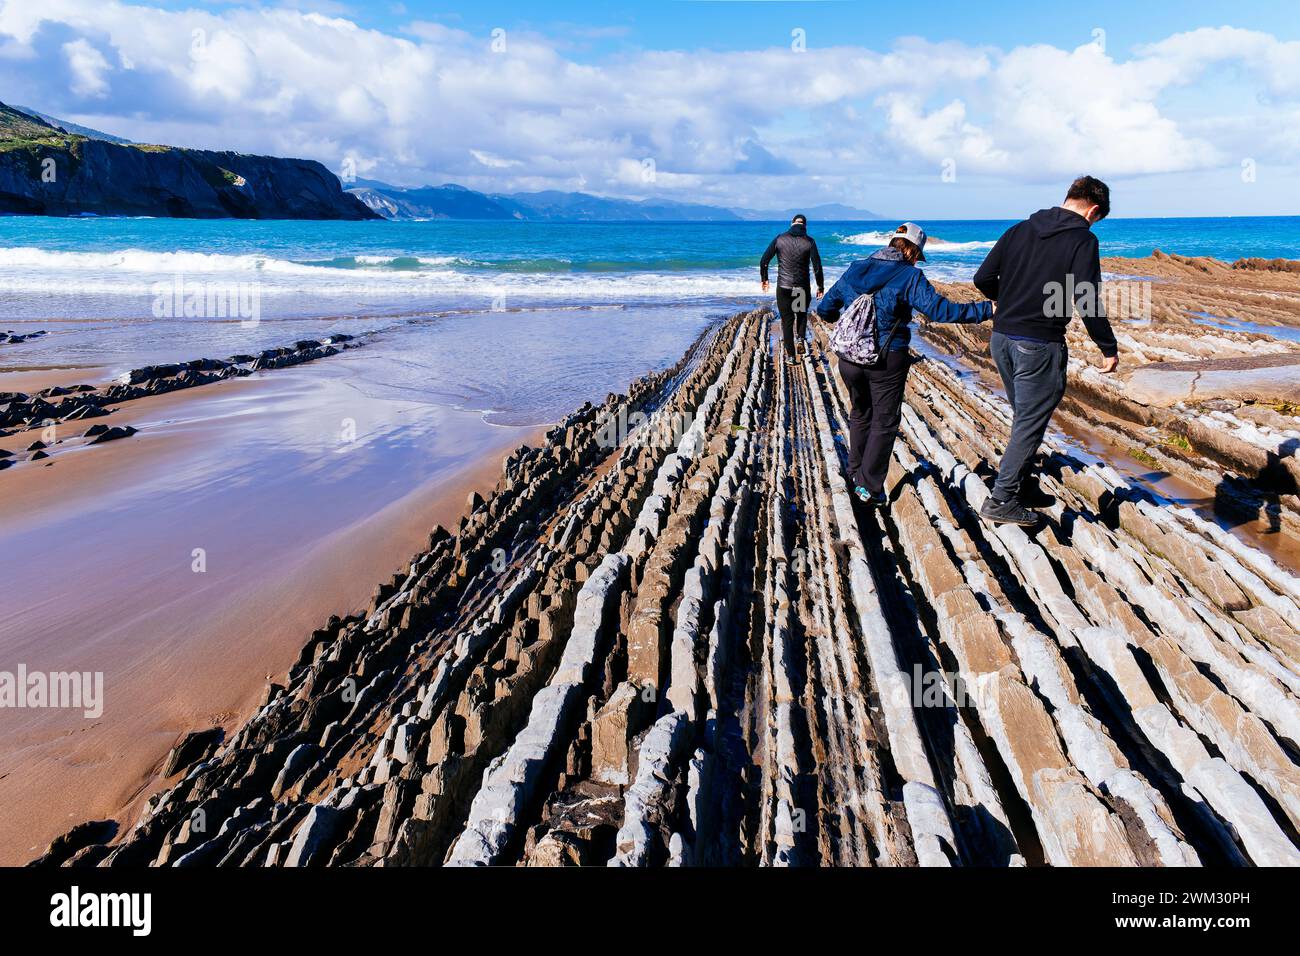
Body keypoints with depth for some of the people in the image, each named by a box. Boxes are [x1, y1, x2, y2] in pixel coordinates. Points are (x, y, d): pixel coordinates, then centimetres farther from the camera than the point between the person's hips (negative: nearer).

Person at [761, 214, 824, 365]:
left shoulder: (780, 239, -2)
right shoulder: (809, 241, -5)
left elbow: (763, 261, -2)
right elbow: (817, 267, -8)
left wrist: (764, 279, 12)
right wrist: (820, 286, 2)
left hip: (783, 287, 0)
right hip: (803, 288, 0)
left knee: (787, 320, 8)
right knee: (802, 314, 26)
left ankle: (790, 355, 6)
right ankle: (800, 339, 5)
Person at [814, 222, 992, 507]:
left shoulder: (855, 270, 6)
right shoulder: (909, 276, -8)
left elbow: (824, 309, 13)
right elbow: (939, 310, -19)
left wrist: (836, 316, 37)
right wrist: (987, 310, -15)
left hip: (850, 358, 5)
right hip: (887, 362, -5)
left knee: (860, 414, 25)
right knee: (884, 422, 7)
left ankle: (856, 471, 37)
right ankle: (869, 486, 7)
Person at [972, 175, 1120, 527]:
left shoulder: (1020, 230, 9)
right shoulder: (1083, 239, -8)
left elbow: (983, 279, 7)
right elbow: (1087, 301, -15)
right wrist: (1109, 349, -6)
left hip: (1001, 339, 7)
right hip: (1039, 346, -7)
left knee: (1025, 418, 20)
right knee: (1031, 423, 2)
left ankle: (1022, 488, 29)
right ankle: (1001, 500, 3)